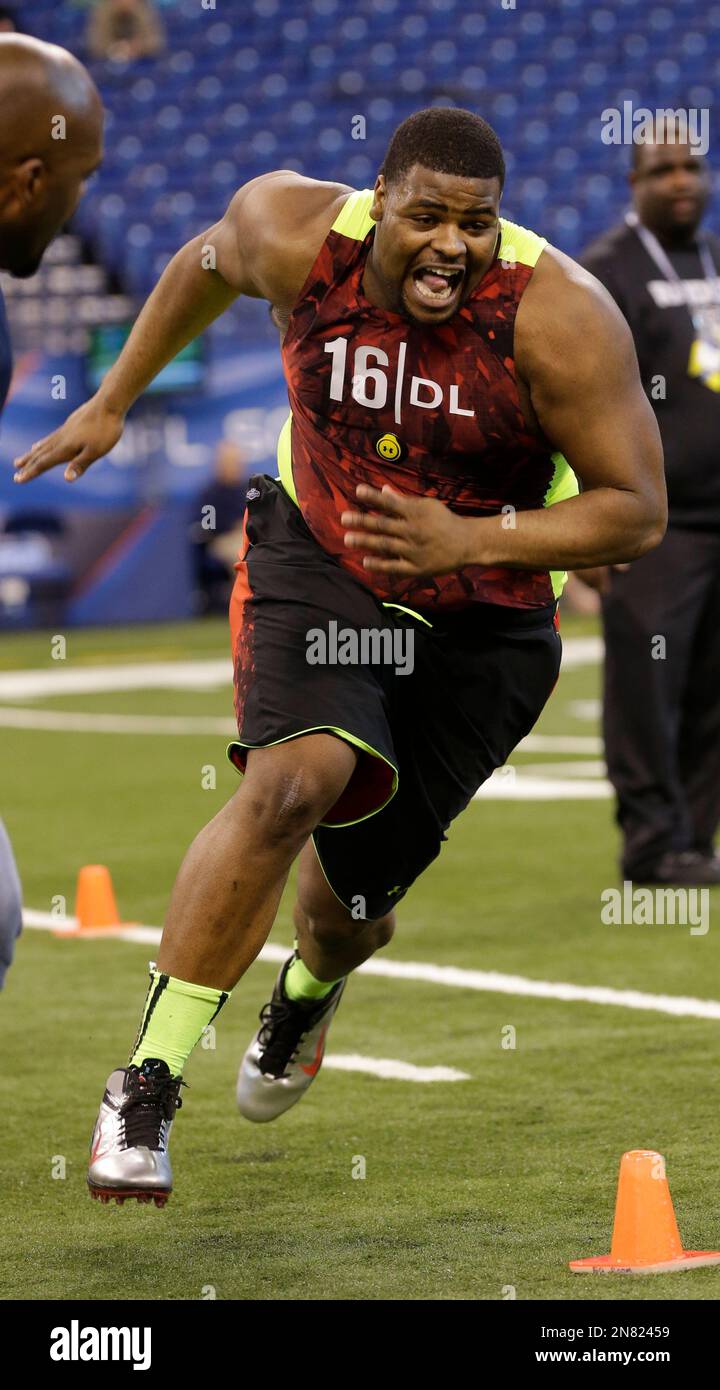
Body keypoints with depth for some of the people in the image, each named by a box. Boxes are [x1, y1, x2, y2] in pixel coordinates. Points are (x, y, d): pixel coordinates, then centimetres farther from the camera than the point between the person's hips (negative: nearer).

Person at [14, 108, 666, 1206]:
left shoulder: (559, 314, -26)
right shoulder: (295, 233, -19)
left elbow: (638, 510, -21)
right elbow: (208, 264, 7)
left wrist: (470, 540, -33)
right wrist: (112, 402, 15)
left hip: (480, 620, 0)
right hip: (315, 556, 0)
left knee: (354, 901, 12)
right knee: (293, 781, -30)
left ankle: (309, 991, 54)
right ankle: (147, 1085, -20)